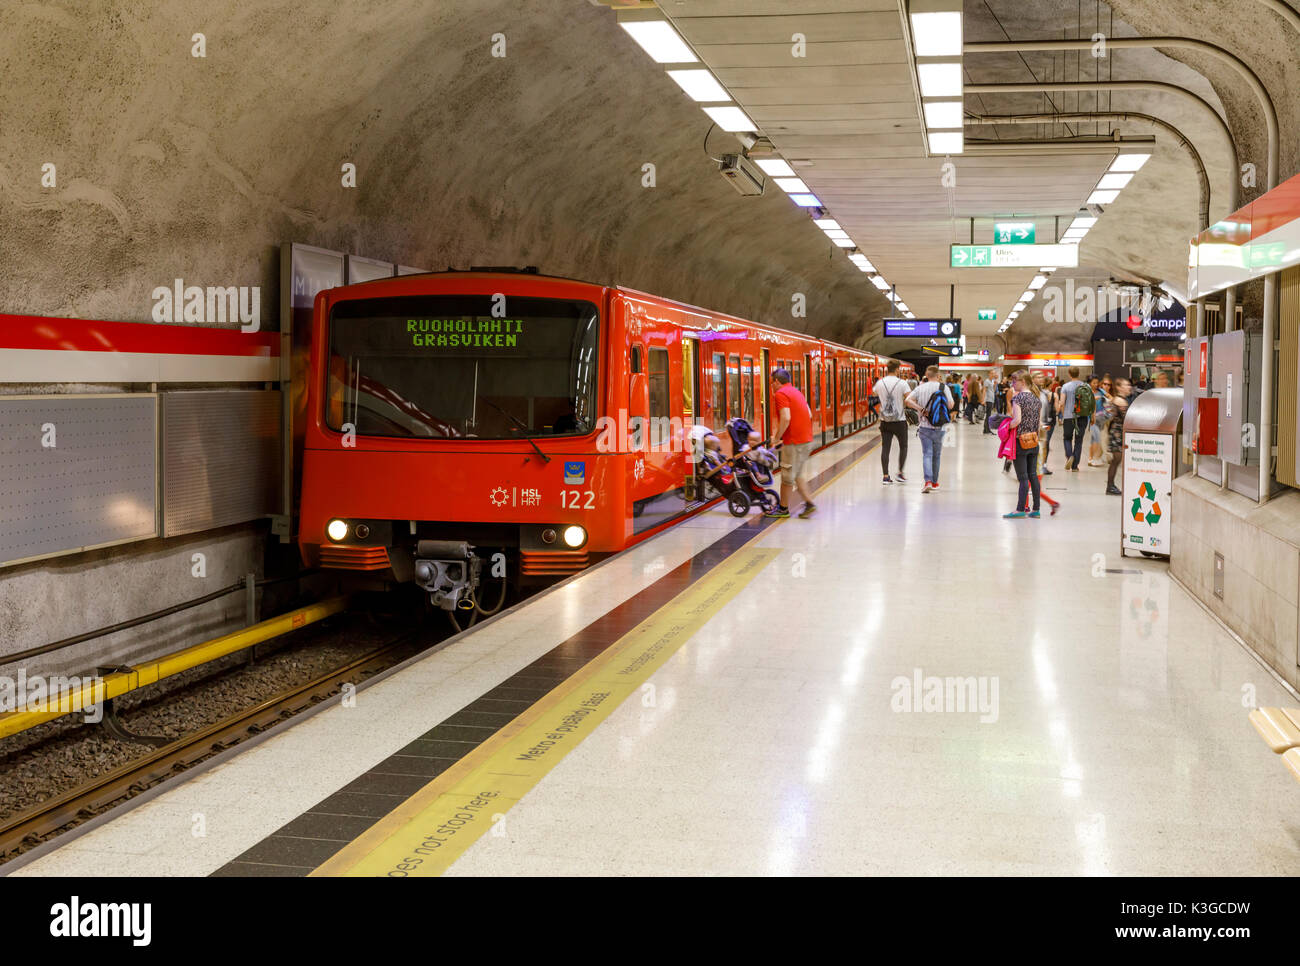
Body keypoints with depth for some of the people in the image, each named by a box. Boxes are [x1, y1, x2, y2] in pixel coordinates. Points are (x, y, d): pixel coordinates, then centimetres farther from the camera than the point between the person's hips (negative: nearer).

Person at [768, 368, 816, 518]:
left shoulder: (781, 393, -11)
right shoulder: (796, 392, 17)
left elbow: (786, 418, -23)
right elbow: (809, 414, 18)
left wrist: (777, 436, -13)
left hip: (793, 441, -9)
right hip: (806, 439, 9)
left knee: (787, 477, 3)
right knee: (798, 476, 16)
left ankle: (783, 508, 12)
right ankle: (809, 503, 9)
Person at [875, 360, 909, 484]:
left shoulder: (880, 383, 0)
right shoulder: (901, 383, -11)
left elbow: (875, 394, 21)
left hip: (885, 421, 3)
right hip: (899, 420, -3)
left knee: (885, 448, 4)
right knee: (903, 447, 14)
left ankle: (886, 476, 2)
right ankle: (900, 473, 11)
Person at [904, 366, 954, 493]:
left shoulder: (920, 388, -2)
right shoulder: (943, 387, -5)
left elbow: (907, 401, -12)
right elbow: (950, 405, -5)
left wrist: (920, 409, -11)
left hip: (925, 427, 0)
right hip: (939, 427, 0)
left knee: (927, 454, -1)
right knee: (936, 455, 14)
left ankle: (928, 481, -20)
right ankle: (934, 482, 24)